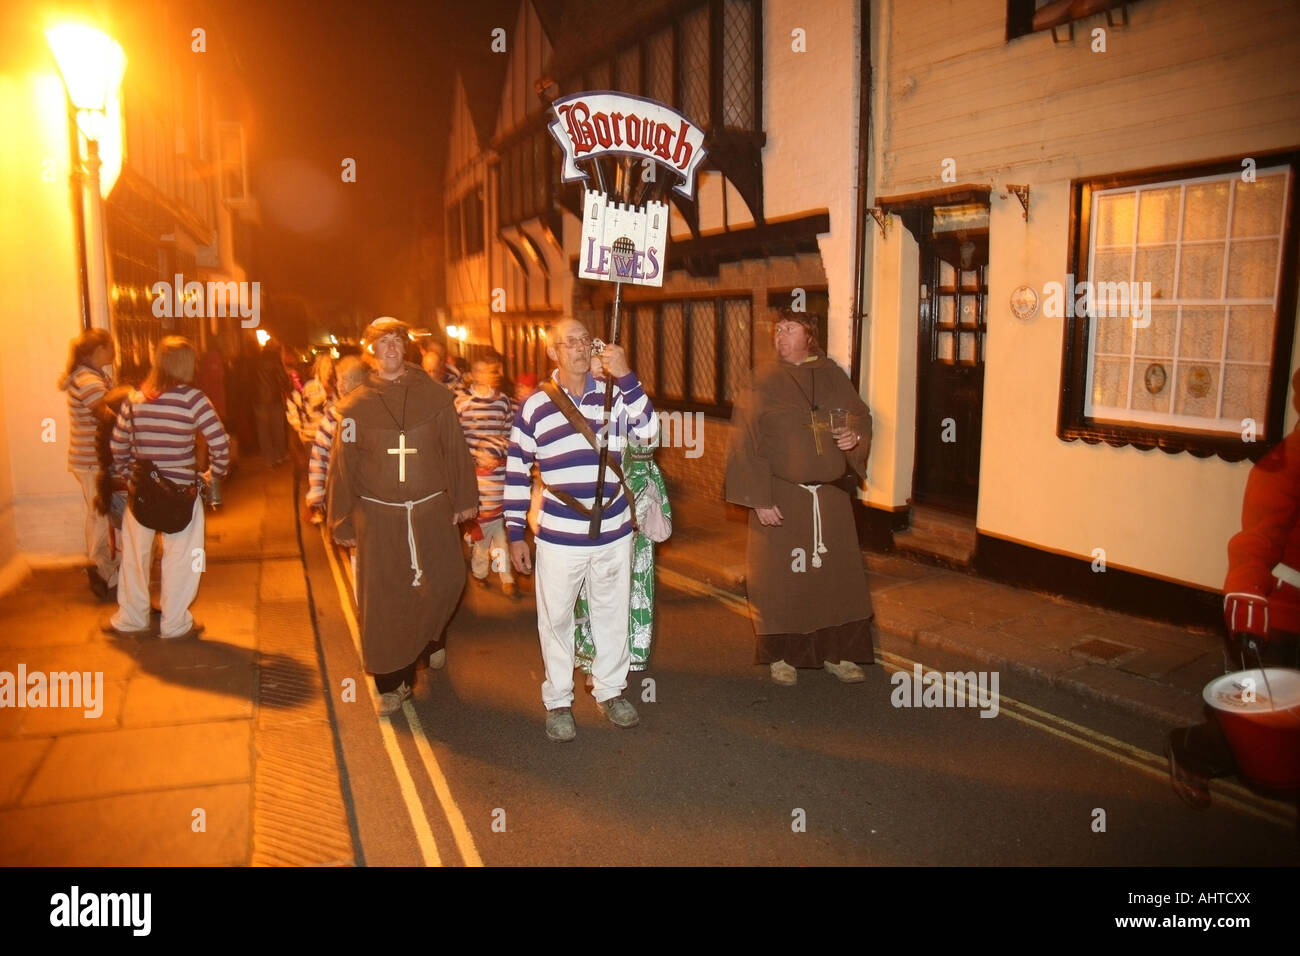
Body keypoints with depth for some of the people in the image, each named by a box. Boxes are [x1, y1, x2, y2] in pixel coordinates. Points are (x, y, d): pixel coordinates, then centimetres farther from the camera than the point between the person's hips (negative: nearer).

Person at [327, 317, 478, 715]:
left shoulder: (435, 396, 2)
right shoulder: (355, 406, 2)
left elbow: (456, 450, 5)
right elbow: (342, 467, 5)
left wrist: (465, 498, 5)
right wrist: (342, 523, 6)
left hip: (432, 509, 0)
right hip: (379, 515, 0)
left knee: (445, 581, -4)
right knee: (383, 600, 3)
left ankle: (428, 637, 30)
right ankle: (391, 682, 19)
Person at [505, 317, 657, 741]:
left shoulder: (613, 396, 1)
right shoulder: (534, 408, -3)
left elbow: (648, 427, -15)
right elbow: (516, 473, 0)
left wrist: (625, 376, -20)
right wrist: (515, 535, 0)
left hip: (614, 534, 2)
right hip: (558, 539, -2)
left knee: (613, 614, 15)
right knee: (556, 619, 9)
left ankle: (610, 690, 35)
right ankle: (558, 701, 27)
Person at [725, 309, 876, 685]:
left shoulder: (832, 376, 4)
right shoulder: (764, 382, -7)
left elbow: (860, 416, 15)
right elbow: (745, 445, -11)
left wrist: (855, 435, -9)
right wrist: (760, 499, -16)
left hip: (830, 494, 4)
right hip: (781, 497, -3)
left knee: (837, 573, 10)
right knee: (780, 576, 5)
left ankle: (837, 653, 26)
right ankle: (781, 656, 23)